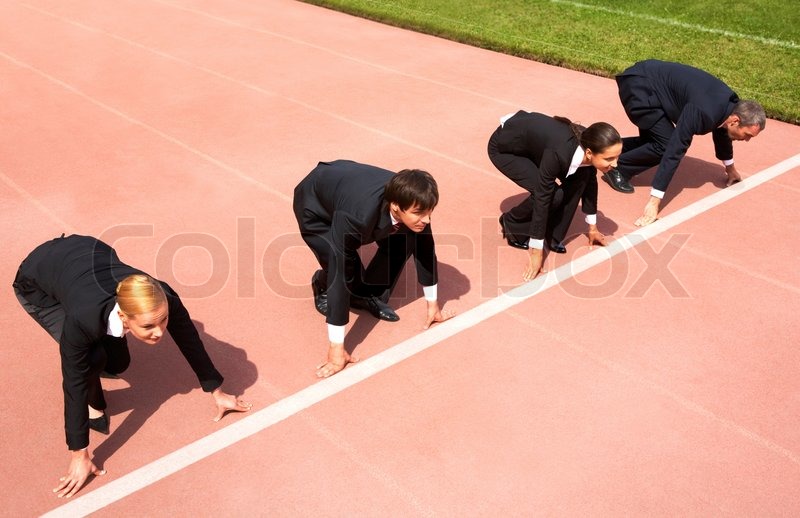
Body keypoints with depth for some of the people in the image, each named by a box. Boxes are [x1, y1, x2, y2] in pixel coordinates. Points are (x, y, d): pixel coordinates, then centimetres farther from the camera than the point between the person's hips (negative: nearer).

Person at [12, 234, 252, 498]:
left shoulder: (161, 299, -34)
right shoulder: (83, 319, -44)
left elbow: (190, 340, -17)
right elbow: (74, 385, -32)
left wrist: (217, 393, -6)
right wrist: (79, 455, -24)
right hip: (37, 281, -4)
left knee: (117, 363, 3)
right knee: (94, 357, -22)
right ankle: (92, 405, 8)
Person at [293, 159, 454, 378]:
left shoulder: (412, 201, -28)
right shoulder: (356, 216, -46)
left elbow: (425, 249, -12)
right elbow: (340, 275, -43)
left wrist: (433, 305, -2)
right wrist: (336, 349, -39)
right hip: (314, 206, -5)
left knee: (404, 243, -12)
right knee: (347, 271, -23)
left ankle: (368, 295, 9)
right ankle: (322, 286, 11)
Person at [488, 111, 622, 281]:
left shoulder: (589, 143, -19)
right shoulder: (559, 152, -39)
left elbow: (590, 182, 0)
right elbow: (542, 198, -31)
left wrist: (593, 227, 10)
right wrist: (536, 251, -25)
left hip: (530, 138, 7)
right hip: (505, 147, -7)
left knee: (578, 180, -10)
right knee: (552, 195, -20)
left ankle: (553, 235, 5)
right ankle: (511, 225, 5)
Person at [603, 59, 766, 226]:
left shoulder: (730, 104, -2)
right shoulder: (704, 111, -30)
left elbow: (721, 128, 21)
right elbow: (674, 150, -33)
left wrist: (730, 168, 37)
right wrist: (654, 202, -35)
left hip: (649, 80, 9)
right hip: (639, 85, -9)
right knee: (665, 144, -16)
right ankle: (617, 168, 0)